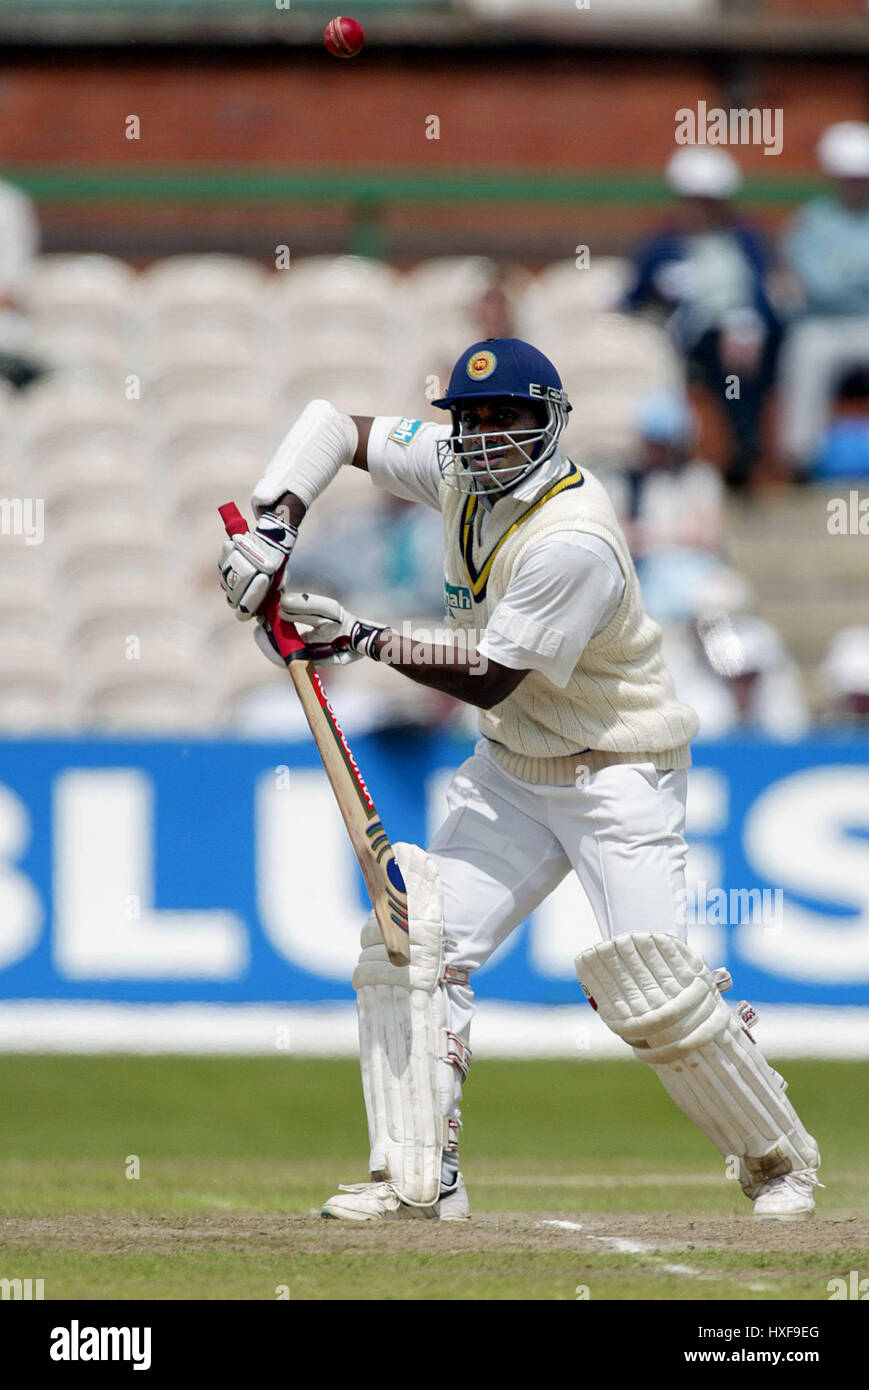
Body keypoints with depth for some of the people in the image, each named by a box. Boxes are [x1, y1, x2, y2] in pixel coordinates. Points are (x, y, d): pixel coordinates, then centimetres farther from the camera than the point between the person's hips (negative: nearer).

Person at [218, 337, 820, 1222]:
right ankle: (417, 1177, -6)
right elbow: (333, 426, 2)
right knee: (420, 944, -7)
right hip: (511, 770, 8)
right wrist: (273, 527, -13)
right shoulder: (456, 470, -4)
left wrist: (362, 641, -25)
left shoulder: (574, 541, -27)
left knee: (654, 994, -15)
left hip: (619, 775, -8)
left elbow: (488, 679, -24)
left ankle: (780, 1158, 6)